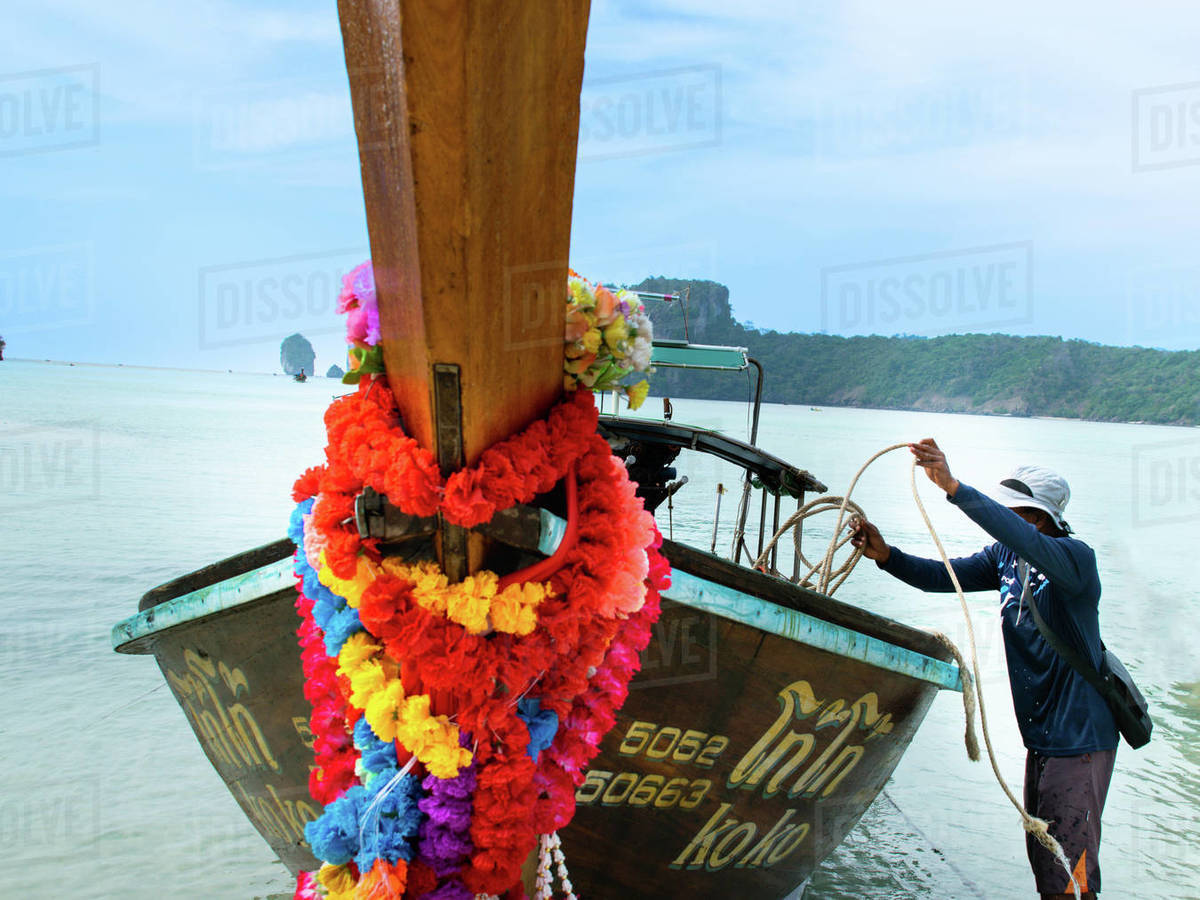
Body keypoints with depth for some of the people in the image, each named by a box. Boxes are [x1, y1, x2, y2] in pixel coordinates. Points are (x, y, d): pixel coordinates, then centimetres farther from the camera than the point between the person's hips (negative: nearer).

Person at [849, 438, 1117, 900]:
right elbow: (942, 577, 1)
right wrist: (885, 555, -16)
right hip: (1041, 736, 8)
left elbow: (1026, 541, -40)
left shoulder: (1075, 557, -19)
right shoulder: (1005, 556, 4)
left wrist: (953, 487, -48)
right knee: (1041, 857, 19)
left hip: (1080, 737, -8)